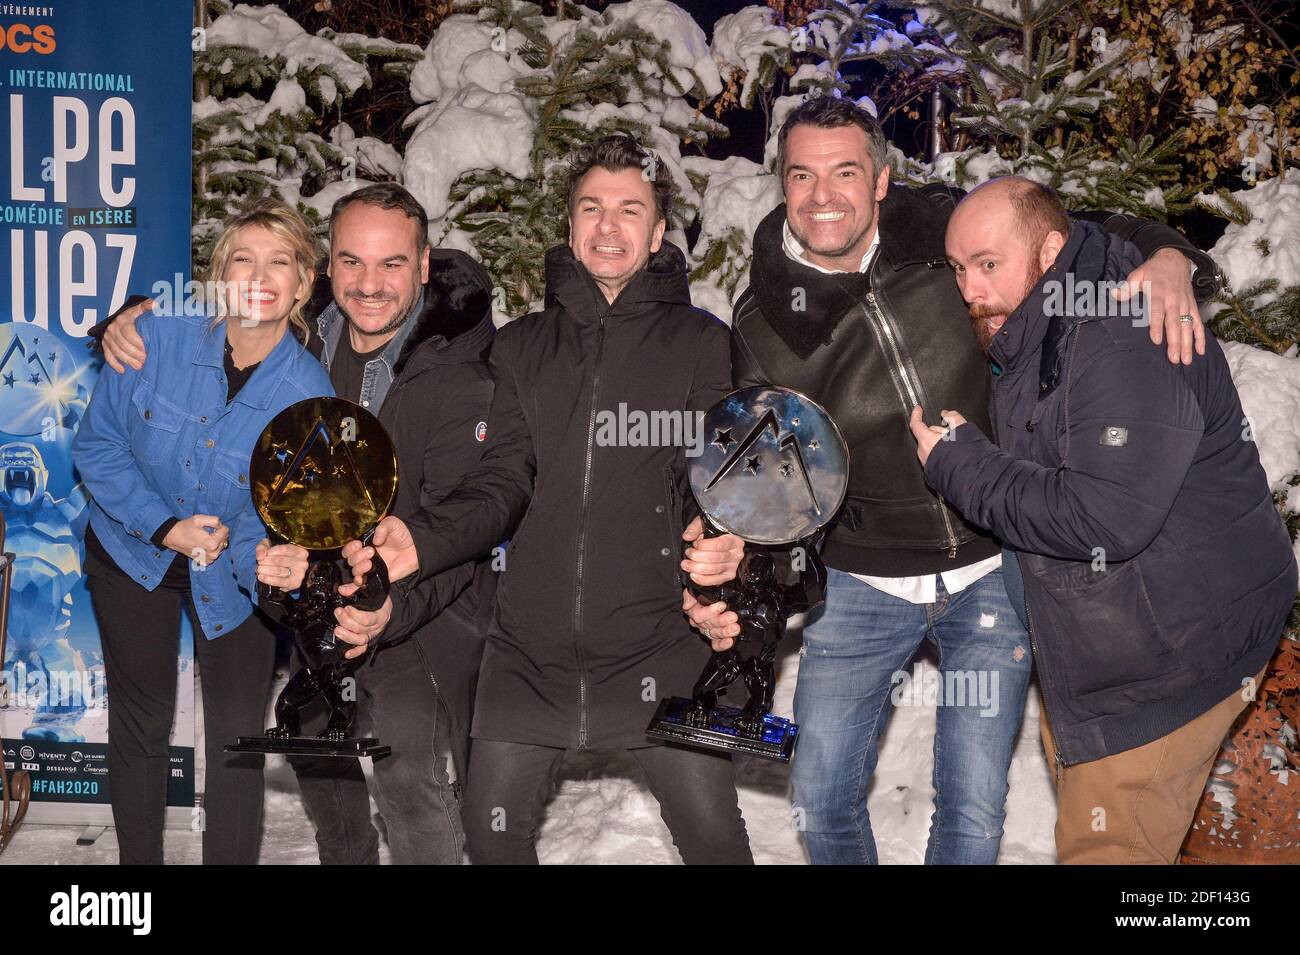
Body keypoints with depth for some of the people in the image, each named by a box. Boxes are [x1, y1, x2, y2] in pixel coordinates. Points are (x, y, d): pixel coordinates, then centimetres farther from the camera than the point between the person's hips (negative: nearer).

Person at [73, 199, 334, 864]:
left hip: (234, 576, -1)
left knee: (237, 737, 2)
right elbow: (97, 444, -11)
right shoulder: (155, 342, -19)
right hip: (134, 552, 1)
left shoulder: (311, 394, -22)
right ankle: (138, 860, 33)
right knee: (140, 722, 14)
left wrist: (266, 559, -40)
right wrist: (164, 526, -21)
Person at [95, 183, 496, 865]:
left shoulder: (460, 380, -23)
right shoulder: (307, 330, -6)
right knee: (315, 755, 24)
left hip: (419, 608, -6)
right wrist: (130, 323, -14)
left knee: (411, 786, -16)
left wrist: (394, 606, -48)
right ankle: (344, 859, 49)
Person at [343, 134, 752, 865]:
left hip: (657, 649, -3)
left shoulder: (703, 345, 3)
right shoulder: (520, 349, 12)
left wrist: (722, 543, -26)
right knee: (492, 833, 10)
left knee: (712, 835, 0)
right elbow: (504, 483, 4)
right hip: (529, 655, 3)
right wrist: (421, 542, -14)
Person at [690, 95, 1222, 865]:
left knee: (974, 813, 4)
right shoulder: (765, 325, -9)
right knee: (823, 800, 10)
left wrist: (1167, 255, -20)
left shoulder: (944, 227, -9)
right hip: (863, 585, 0)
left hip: (991, 572, 0)